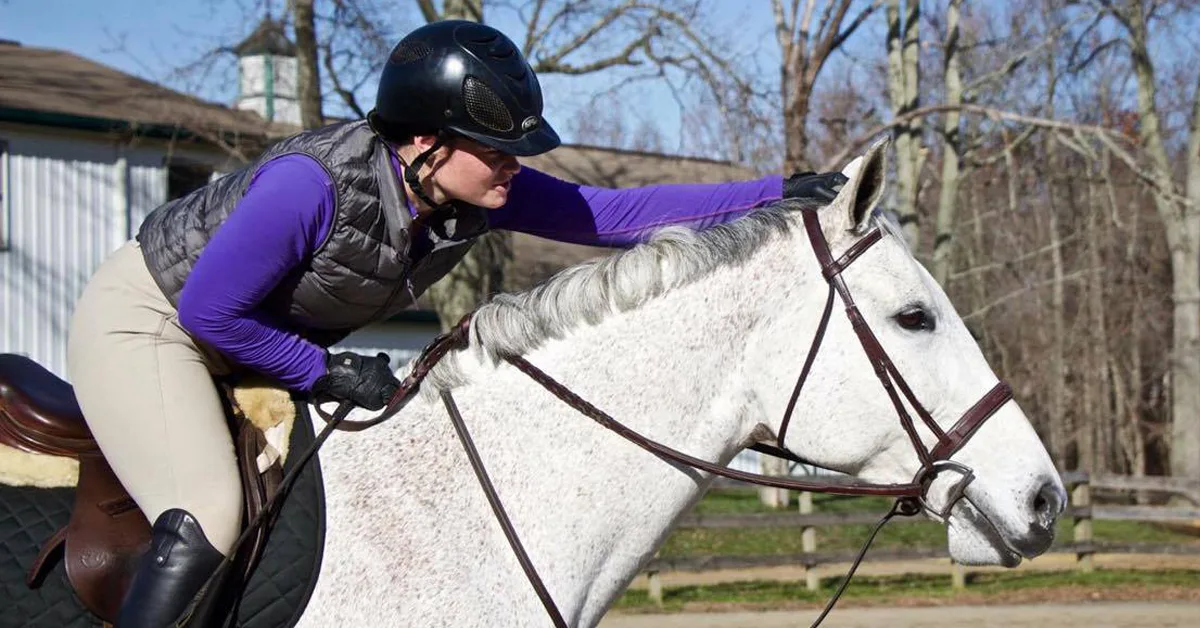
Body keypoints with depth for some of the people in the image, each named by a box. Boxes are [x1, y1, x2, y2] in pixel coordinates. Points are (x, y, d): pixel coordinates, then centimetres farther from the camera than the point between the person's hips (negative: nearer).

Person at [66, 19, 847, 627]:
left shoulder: (477, 190, -15)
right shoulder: (314, 183, -36)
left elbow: (620, 212, -11)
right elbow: (209, 309, -28)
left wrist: (774, 194, -17)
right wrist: (326, 371, -21)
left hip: (249, 341, 8)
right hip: (144, 321, -8)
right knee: (205, 523, -27)